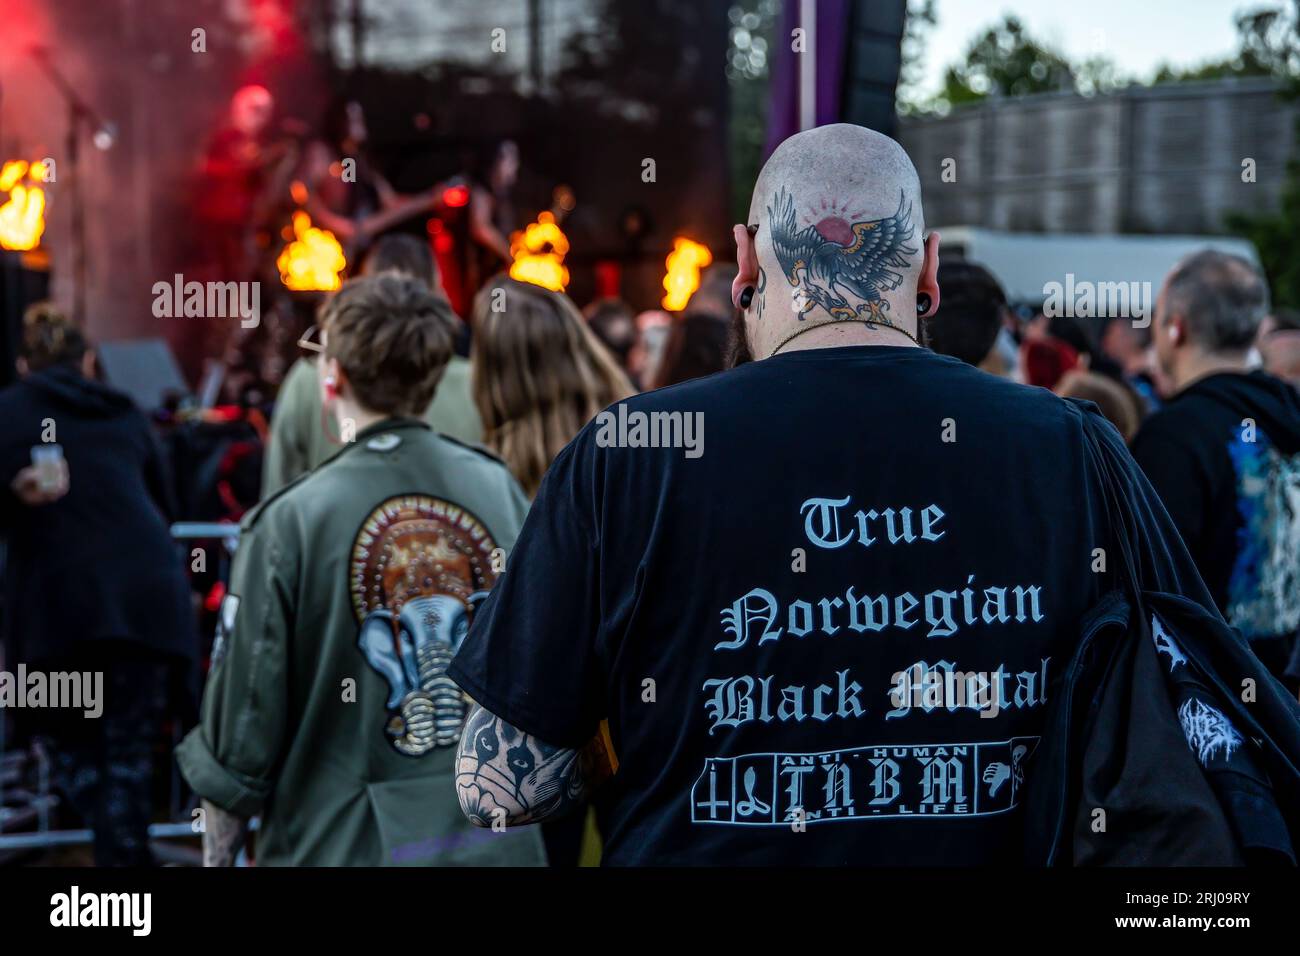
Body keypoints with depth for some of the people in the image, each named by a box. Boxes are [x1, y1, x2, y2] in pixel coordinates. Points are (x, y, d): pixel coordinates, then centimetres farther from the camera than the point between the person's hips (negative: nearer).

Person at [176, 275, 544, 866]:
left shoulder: (288, 524, -13)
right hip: (495, 840, 3)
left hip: (345, 846, -3)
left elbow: (240, 737, -8)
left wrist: (217, 857, 6)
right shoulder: (501, 492, -3)